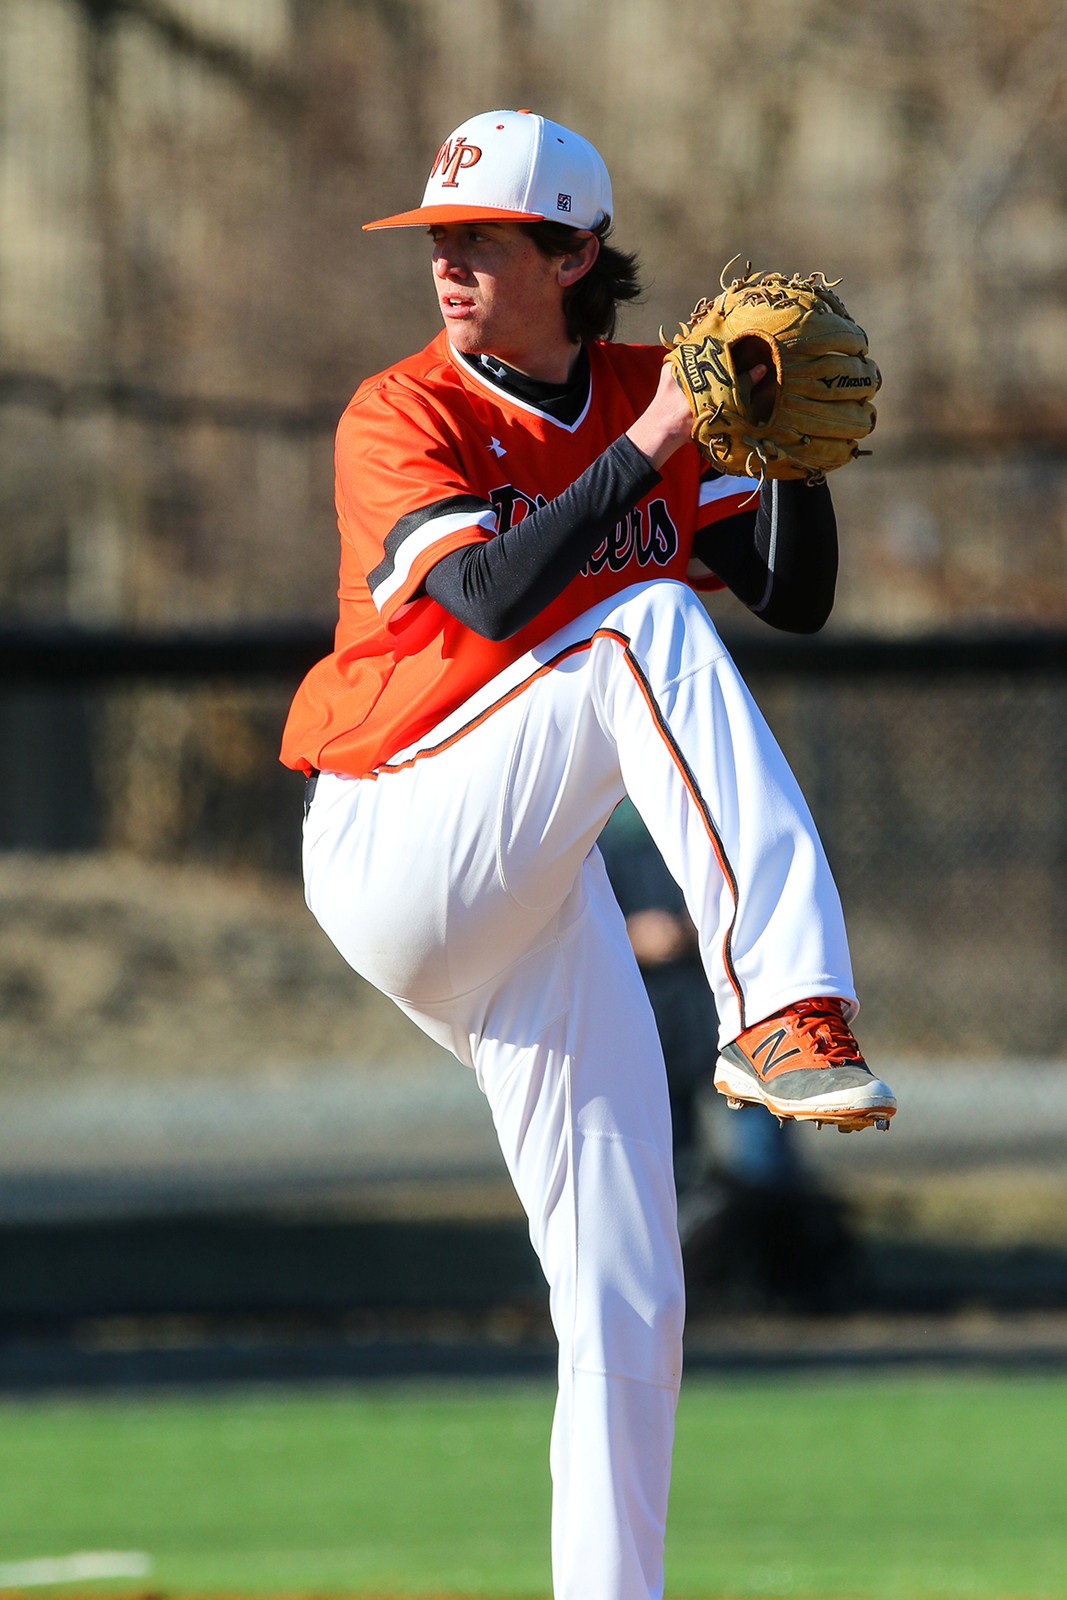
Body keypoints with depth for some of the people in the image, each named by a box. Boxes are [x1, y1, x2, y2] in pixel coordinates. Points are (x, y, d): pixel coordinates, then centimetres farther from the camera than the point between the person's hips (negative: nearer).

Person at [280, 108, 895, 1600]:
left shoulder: (652, 401, 11)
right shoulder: (402, 414, -4)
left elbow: (795, 595, 6)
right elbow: (494, 598, -21)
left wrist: (795, 449, -11)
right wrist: (649, 446, -25)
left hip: (536, 907, 6)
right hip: (398, 848, -6)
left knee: (629, 1304, -1)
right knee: (649, 628, -29)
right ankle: (780, 1005, -41)